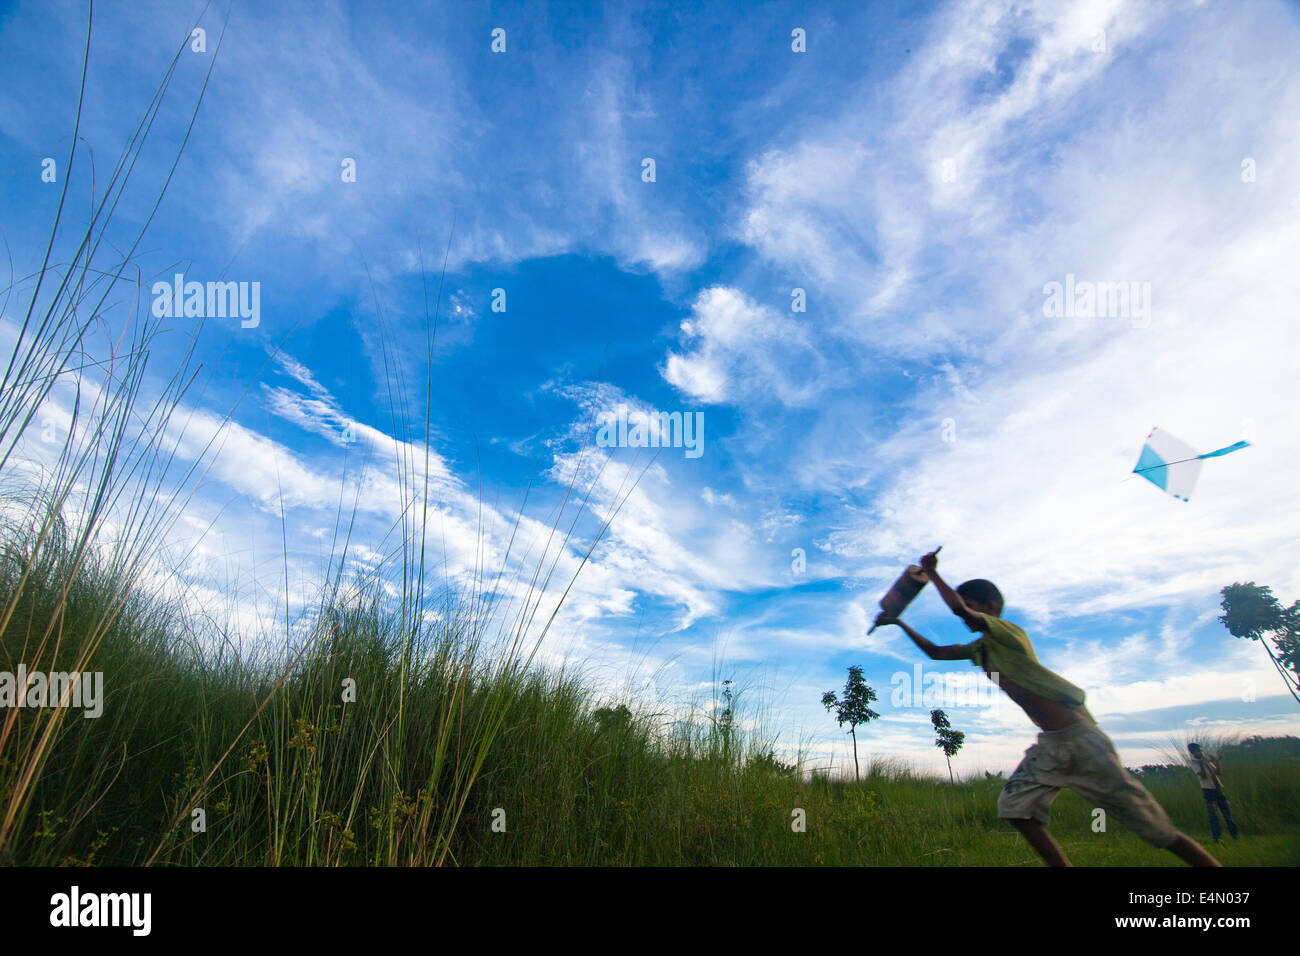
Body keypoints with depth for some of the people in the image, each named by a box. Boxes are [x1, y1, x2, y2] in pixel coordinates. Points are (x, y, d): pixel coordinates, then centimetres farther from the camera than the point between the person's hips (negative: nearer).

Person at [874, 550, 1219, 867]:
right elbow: (936, 652, 21)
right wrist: (899, 622, 17)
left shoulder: (1008, 633, -11)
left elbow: (959, 608, -27)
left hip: (1078, 739, -8)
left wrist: (932, 573, -16)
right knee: (1015, 807, -5)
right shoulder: (980, 648, 14)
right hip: (1049, 745, 8)